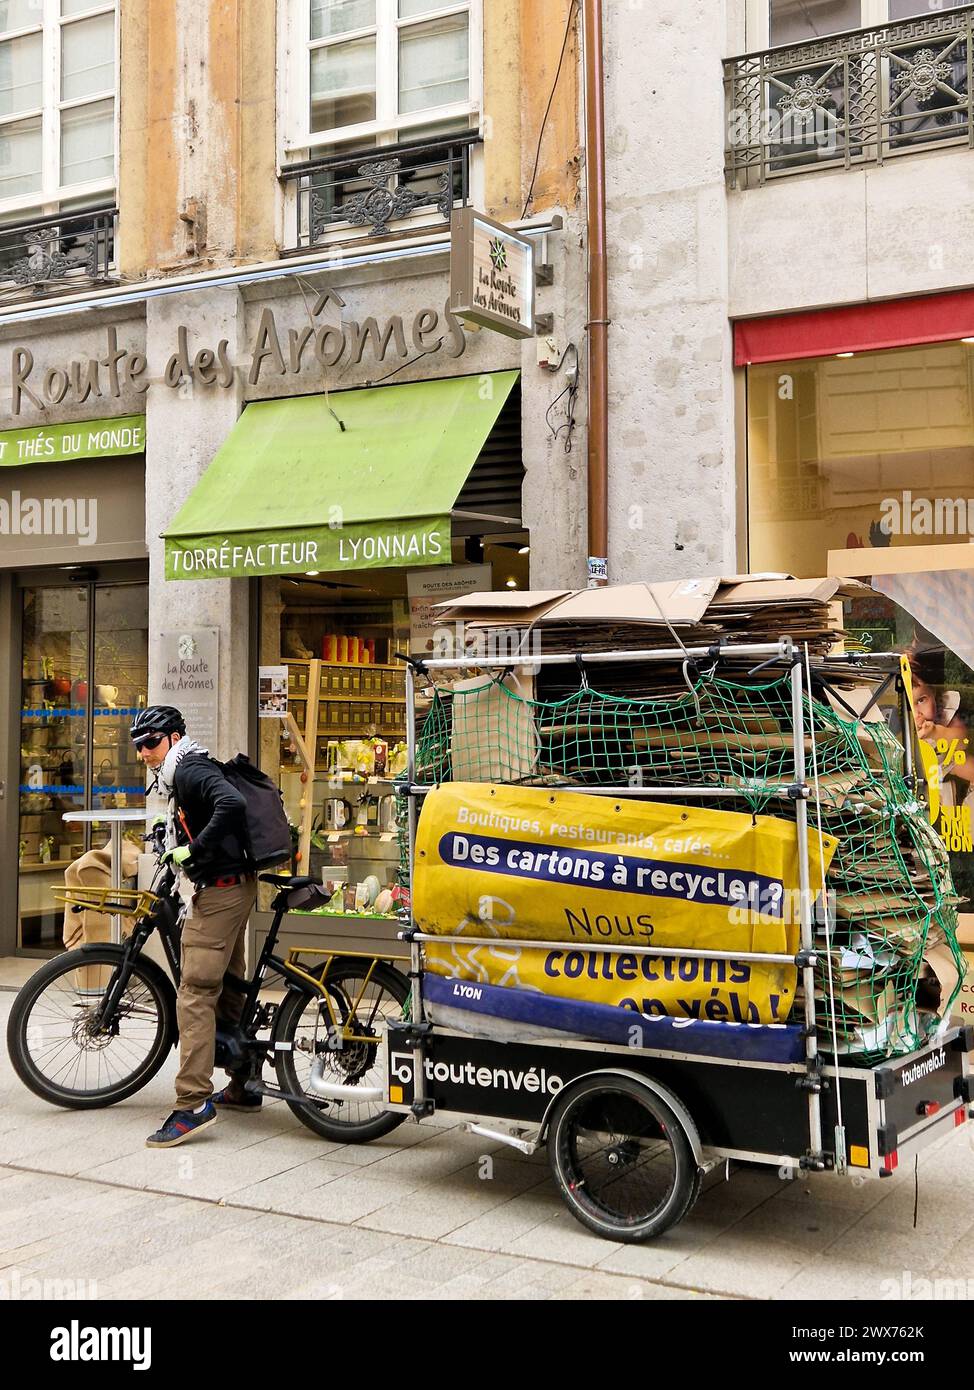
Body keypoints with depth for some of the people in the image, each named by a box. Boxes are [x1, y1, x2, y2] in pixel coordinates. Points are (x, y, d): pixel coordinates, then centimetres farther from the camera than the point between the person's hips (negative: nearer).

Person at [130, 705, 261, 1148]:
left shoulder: (191, 770, -13)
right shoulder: (182, 773, 18)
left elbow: (231, 804, -31)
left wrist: (194, 849, -25)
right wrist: (174, 824, 25)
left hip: (219, 891, -11)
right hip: (231, 888, 11)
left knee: (195, 995, -13)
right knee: (227, 991, 18)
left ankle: (193, 1104, -14)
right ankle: (243, 1087, 28)